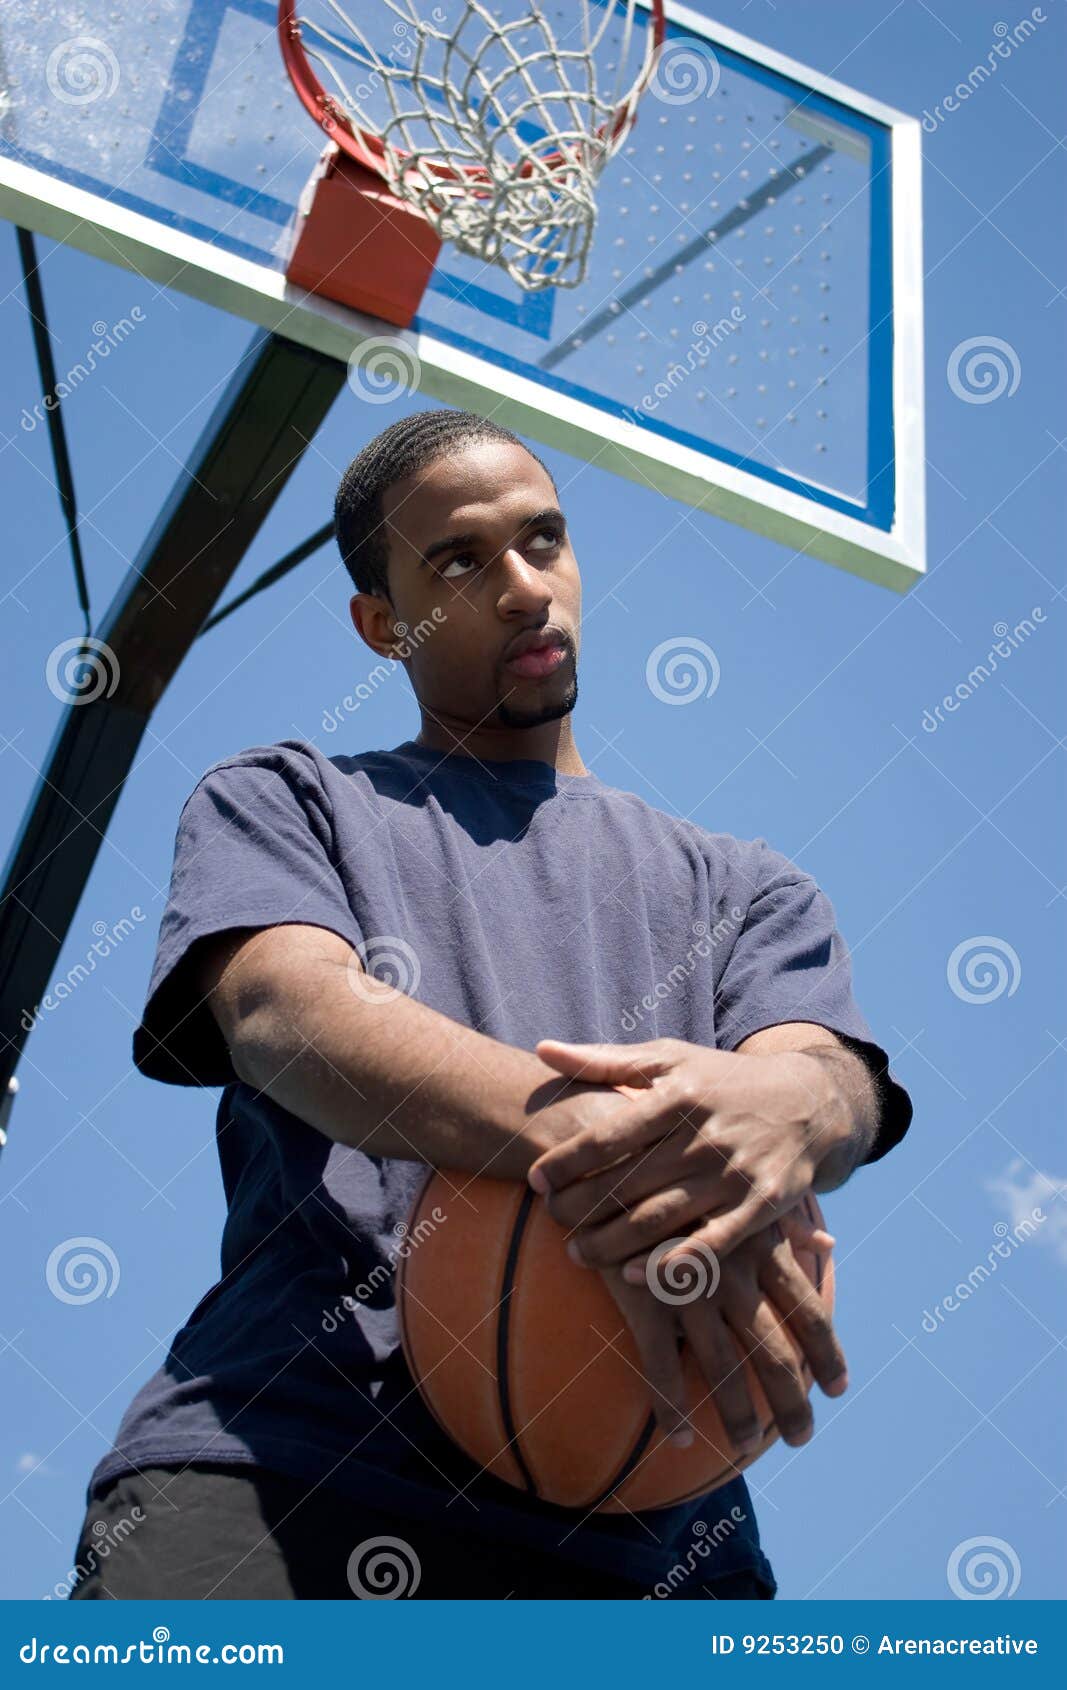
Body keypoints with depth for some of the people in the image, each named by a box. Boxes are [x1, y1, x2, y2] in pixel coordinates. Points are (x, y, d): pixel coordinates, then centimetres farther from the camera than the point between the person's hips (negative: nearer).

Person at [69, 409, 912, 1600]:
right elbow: (283, 1011, -1)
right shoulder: (278, 802, 19)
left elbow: (838, 1076, 7)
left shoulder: (741, 886, 26)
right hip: (281, 1452, -3)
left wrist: (775, 1112, -21)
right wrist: (578, 1134, -21)